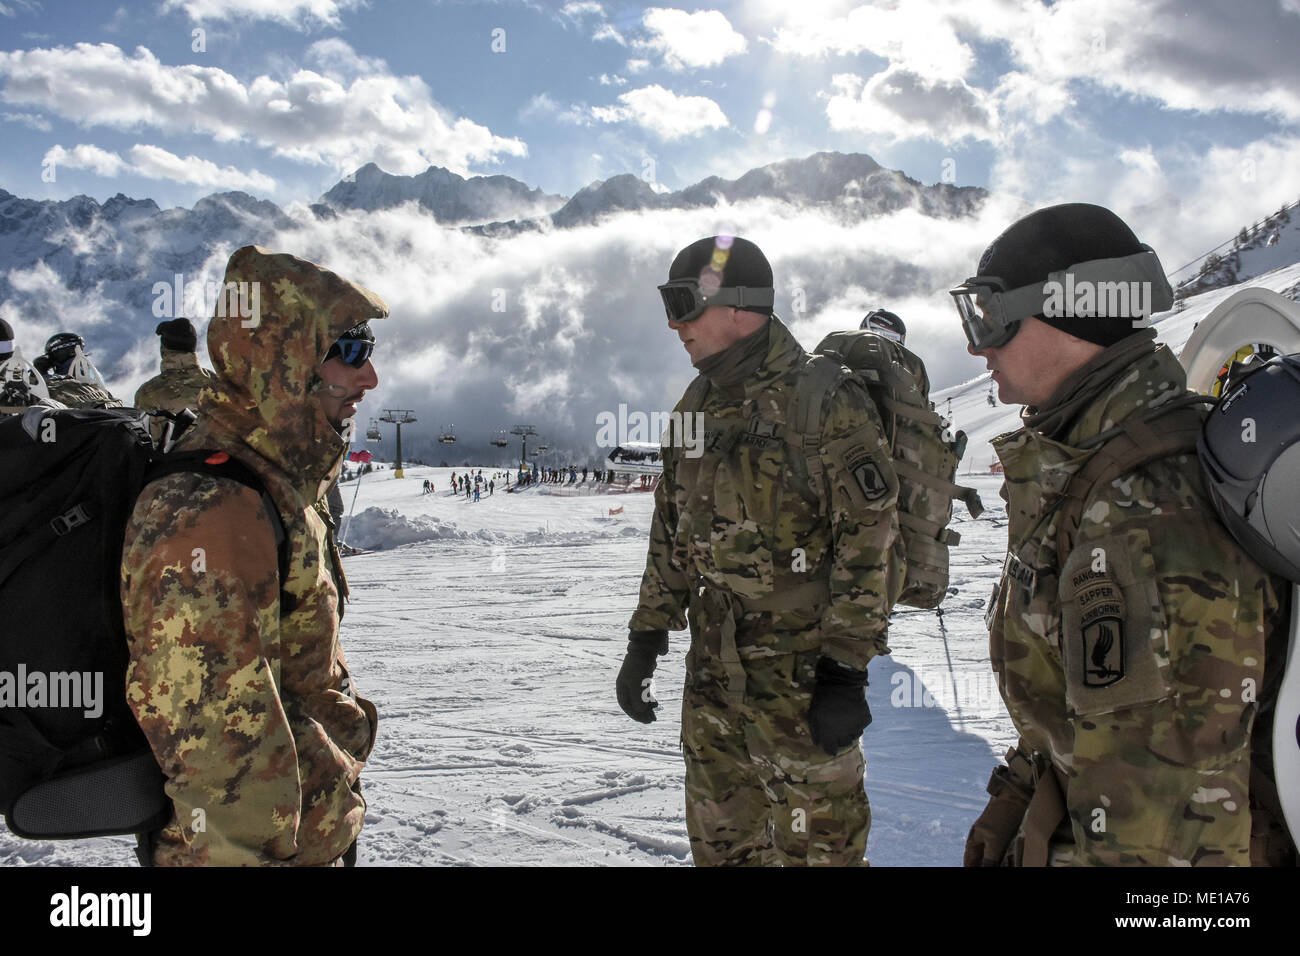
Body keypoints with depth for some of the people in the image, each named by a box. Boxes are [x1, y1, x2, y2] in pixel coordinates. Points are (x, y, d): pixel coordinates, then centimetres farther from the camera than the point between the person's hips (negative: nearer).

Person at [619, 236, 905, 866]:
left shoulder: (825, 402, -15)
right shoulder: (697, 406, 8)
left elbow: (872, 543, -17)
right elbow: (671, 531, 15)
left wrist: (846, 671, -18)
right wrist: (644, 641, 14)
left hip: (801, 666, -7)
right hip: (713, 661, 7)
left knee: (814, 838, 7)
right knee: (718, 836, 19)